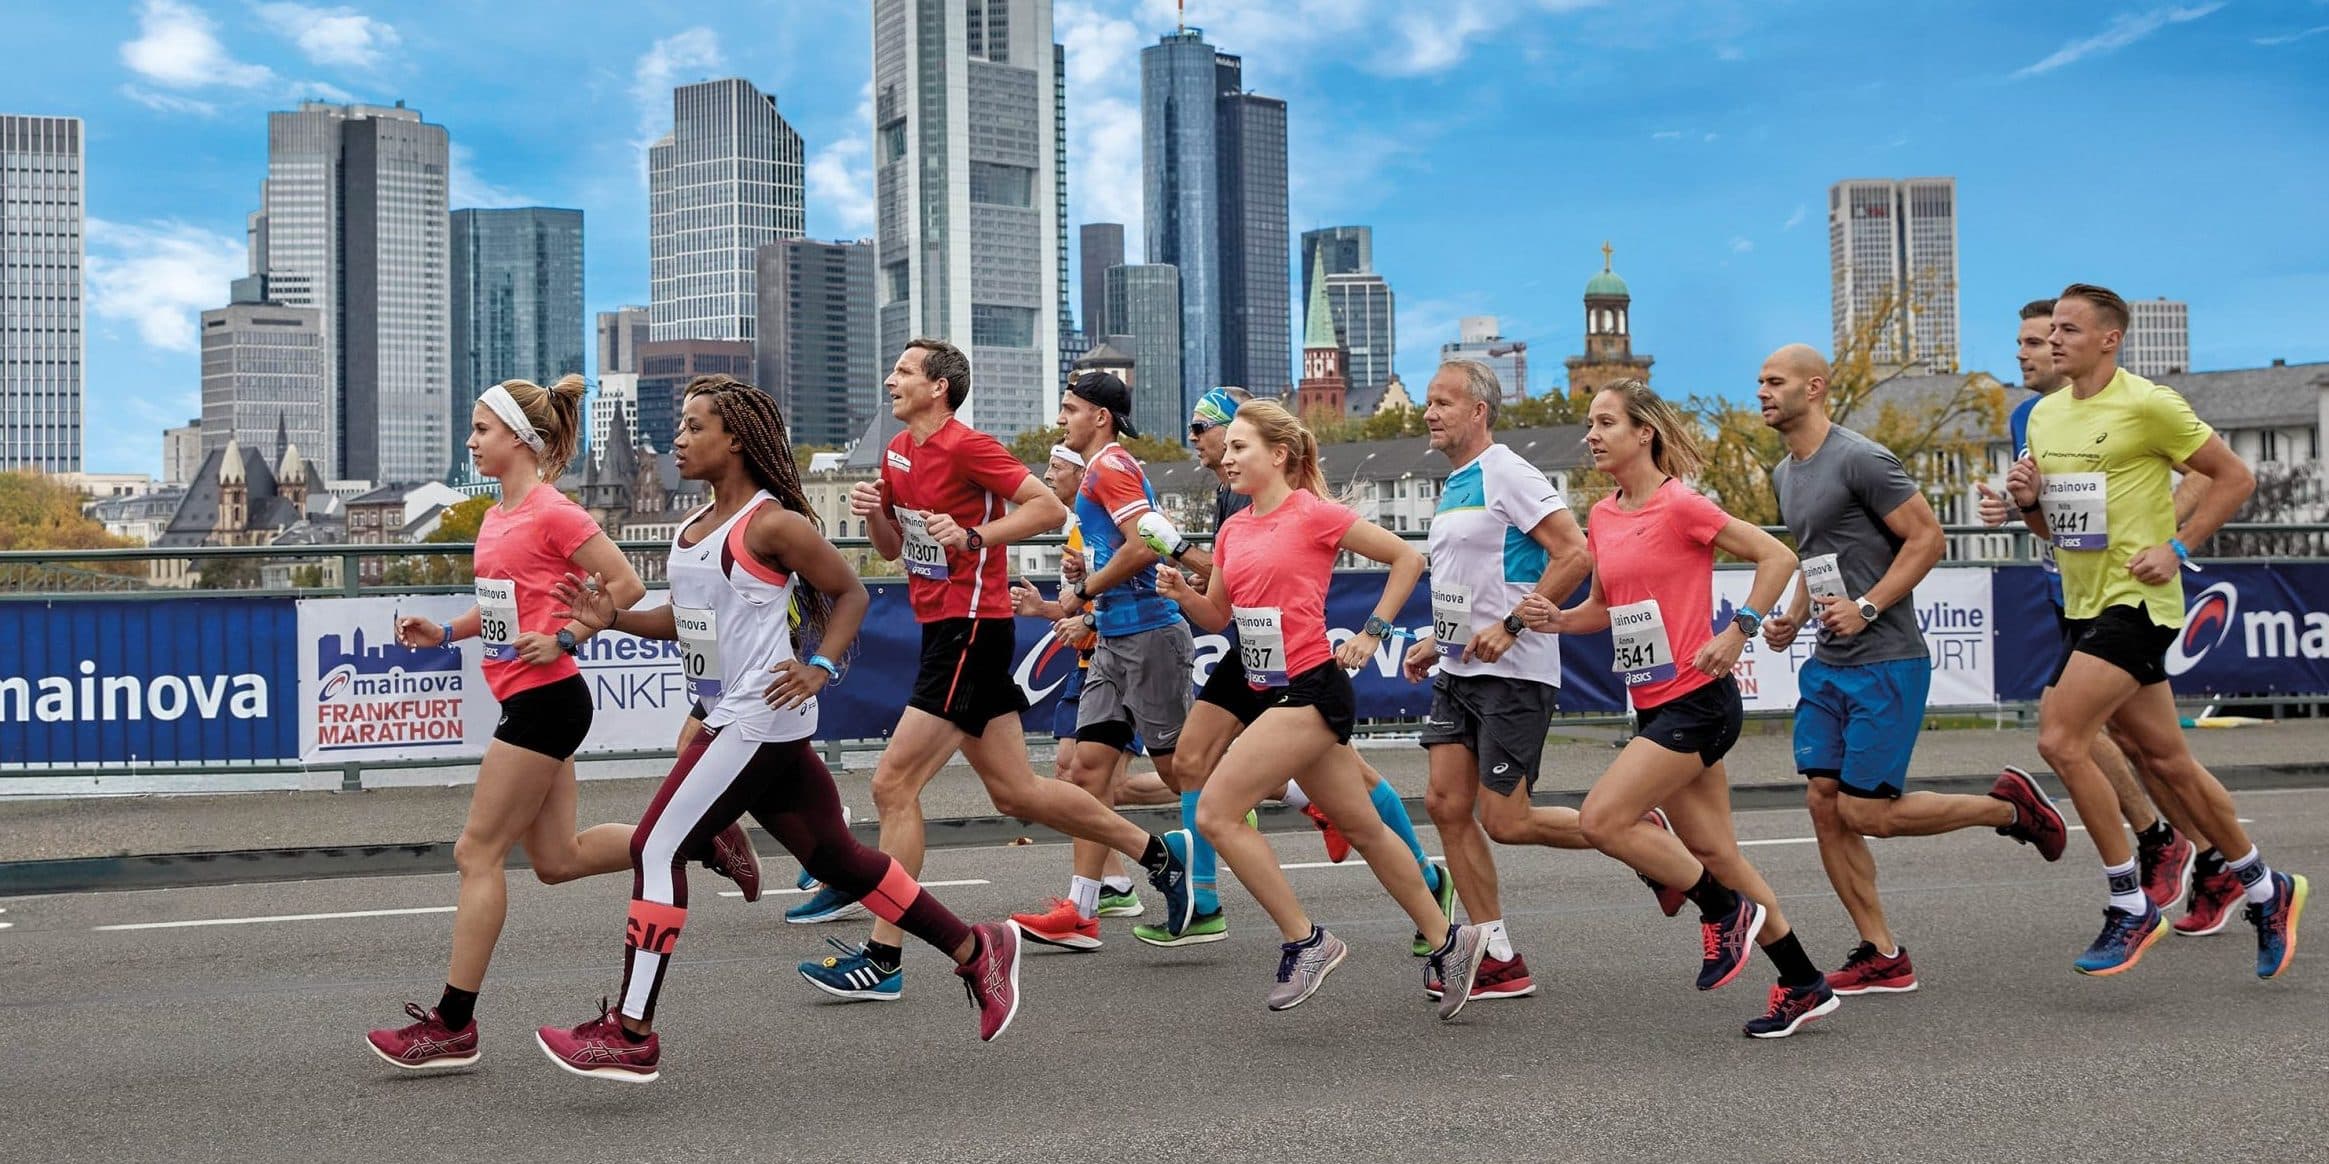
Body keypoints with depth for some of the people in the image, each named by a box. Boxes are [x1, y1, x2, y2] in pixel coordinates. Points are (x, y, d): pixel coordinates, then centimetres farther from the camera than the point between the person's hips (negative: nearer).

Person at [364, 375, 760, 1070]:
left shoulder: (552, 513, -14)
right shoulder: (498, 517, 12)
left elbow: (626, 585, -13)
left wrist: (564, 640, -17)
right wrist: (444, 633, 10)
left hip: (545, 699, -10)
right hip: (527, 701, 10)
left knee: (478, 851, -4)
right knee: (557, 859, 14)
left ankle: (453, 1027, 4)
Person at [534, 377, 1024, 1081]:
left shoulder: (771, 523, -12)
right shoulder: (694, 527, 14)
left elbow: (851, 592, -6)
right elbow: (688, 619, 22)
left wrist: (818, 667, -16)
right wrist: (614, 619, 8)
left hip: (761, 720, -9)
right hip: (731, 719, 9)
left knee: (657, 848, -9)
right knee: (836, 857, 13)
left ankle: (631, 1035, -2)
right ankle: (976, 950, 22)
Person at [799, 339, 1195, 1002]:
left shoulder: (967, 446, -13)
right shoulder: (898, 452, 14)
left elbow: (1050, 508, -16)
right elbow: (893, 548, 21)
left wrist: (973, 537, -23)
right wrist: (872, 513, 1)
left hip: (971, 631, -10)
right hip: (945, 630, 10)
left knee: (893, 783, -10)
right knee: (1015, 792, 13)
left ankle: (883, 958, -3)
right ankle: (1159, 853, 27)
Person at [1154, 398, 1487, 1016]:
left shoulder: (1313, 513, -10)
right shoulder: (1232, 531, 11)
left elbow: (1408, 558, -5)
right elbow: (1216, 615, 18)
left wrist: (1372, 631, -8)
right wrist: (1181, 592, -1)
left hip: (1310, 689, -8)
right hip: (1276, 692, 8)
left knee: (1216, 812, -14)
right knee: (1363, 829, 15)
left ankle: (1305, 941, -4)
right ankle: (1449, 942, 26)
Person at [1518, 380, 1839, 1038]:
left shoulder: (1681, 505, -13)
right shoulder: (1602, 518, 10)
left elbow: (1777, 557, -11)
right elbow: (1605, 608, 20)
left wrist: (1737, 633, -17)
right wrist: (1556, 619, 1)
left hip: (1696, 701, -8)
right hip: (1653, 707, 8)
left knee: (1602, 819, -16)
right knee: (1714, 851, 11)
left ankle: (1725, 910, 5)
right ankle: (1805, 988, 22)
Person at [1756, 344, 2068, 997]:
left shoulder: (1860, 460, -13)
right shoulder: (1784, 475, 15)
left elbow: (1927, 538, -13)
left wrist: (1867, 608, -19)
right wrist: (1794, 618, 11)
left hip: (1885, 664, -8)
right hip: (1826, 666, 9)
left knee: (1864, 811, -8)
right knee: (1823, 803, 1)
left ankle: (2008, 806, 14)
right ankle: (1882, 958, 10)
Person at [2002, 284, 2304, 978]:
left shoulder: (2147, 405, -11)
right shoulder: (2044, 415, 11)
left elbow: (2235, 478, -6)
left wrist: (2177, 547, -14)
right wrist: (2027, 501, -1)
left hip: (2136, 602, -8)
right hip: (2086, 607, 8)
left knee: (2060, 741, -18)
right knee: (2167, 761, 13)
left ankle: (2131, 908, -5)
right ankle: (2266, 891, 29)